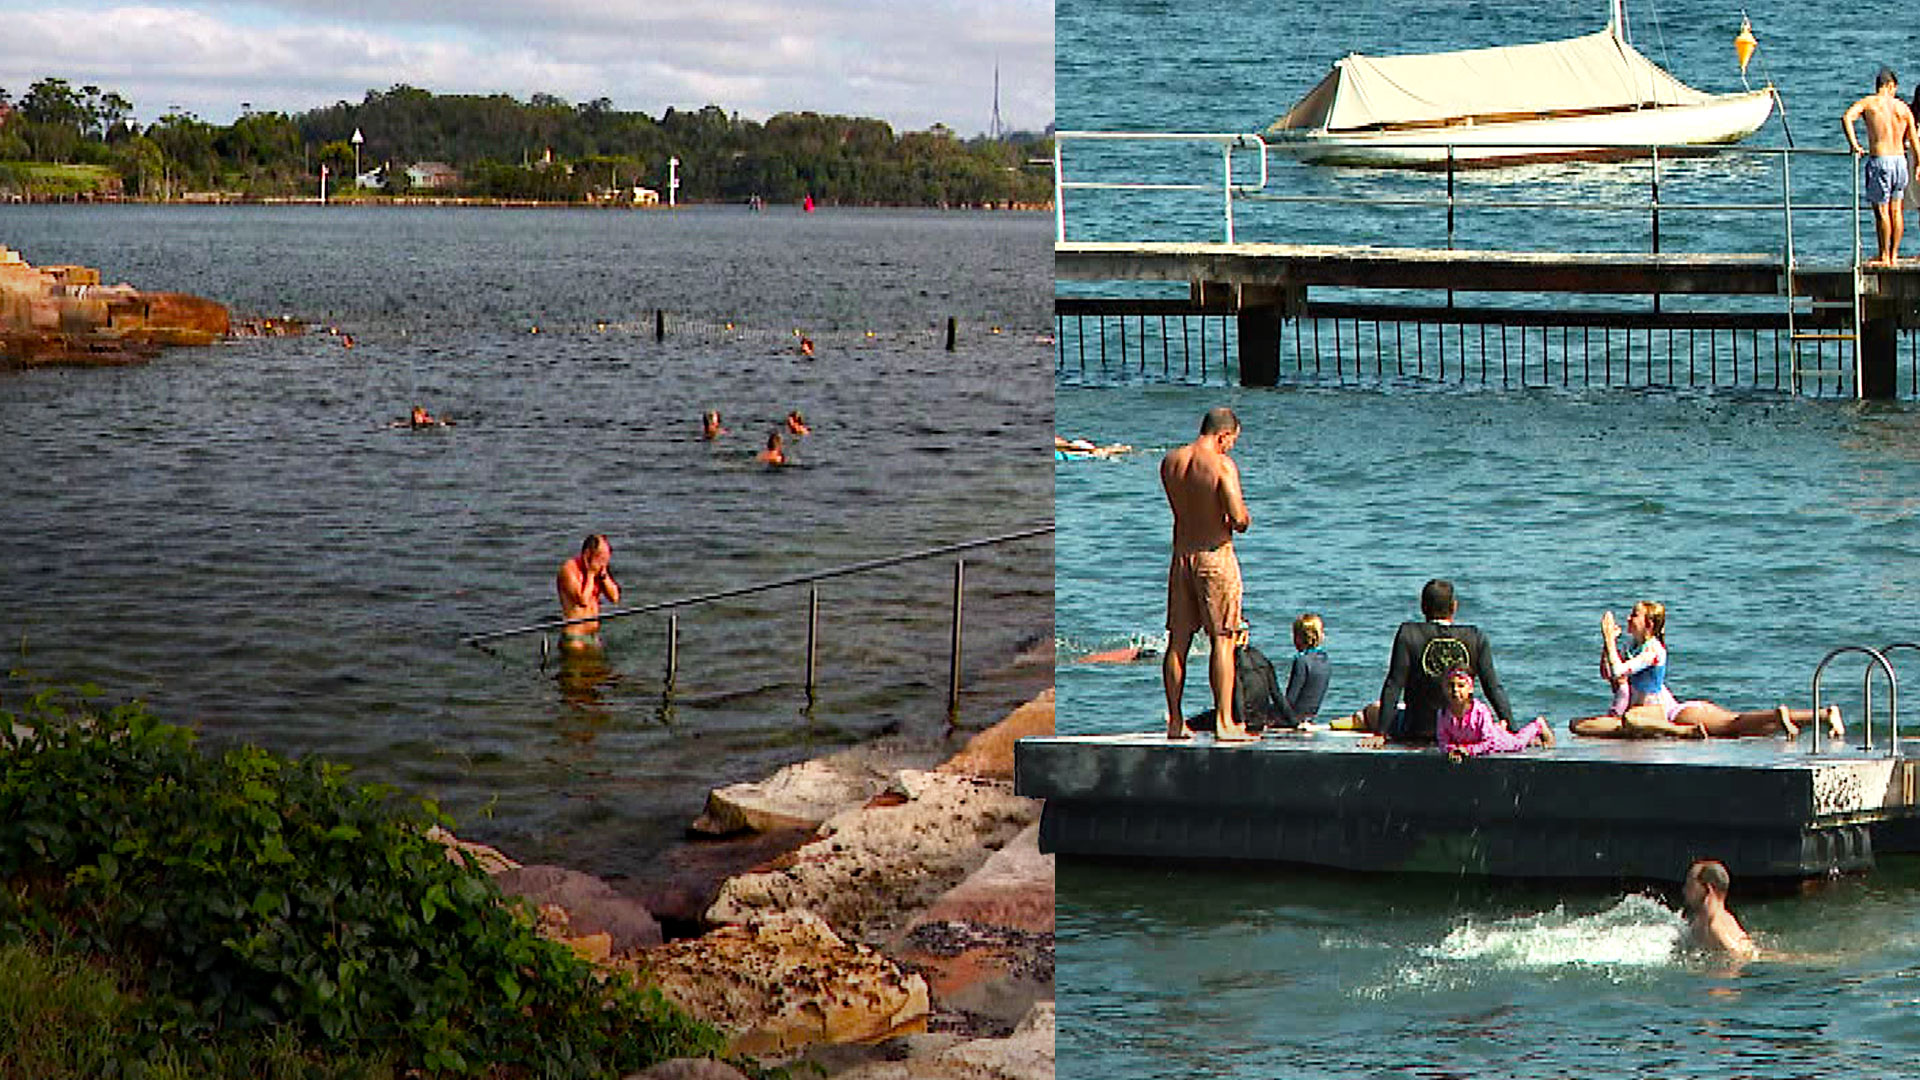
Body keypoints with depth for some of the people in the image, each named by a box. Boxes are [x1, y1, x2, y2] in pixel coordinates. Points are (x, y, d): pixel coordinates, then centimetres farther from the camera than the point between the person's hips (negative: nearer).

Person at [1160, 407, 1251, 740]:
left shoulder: (1170, 461, 6)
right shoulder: (1222, 465, -14)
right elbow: (1238, 519, -19)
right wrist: (1245, 519, 4)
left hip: (1181, 555, 6)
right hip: (1216, 555, -6)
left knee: (1178, 640, 9)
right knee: (1222, 641, -2)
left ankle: (1175, 721, 13)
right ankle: (1224, 722, -4)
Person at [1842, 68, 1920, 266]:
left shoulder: (1868, 103, -1)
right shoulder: (1903, 108, 8)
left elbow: (1847, 117, -19)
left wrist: (1854, 144, -16)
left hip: (1879, 160, -4)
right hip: (1900, 159, 4)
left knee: (1881, 210, -1)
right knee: (1896, 209, 13)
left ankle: (1884, 257, 2)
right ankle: (1894, 255, 17)